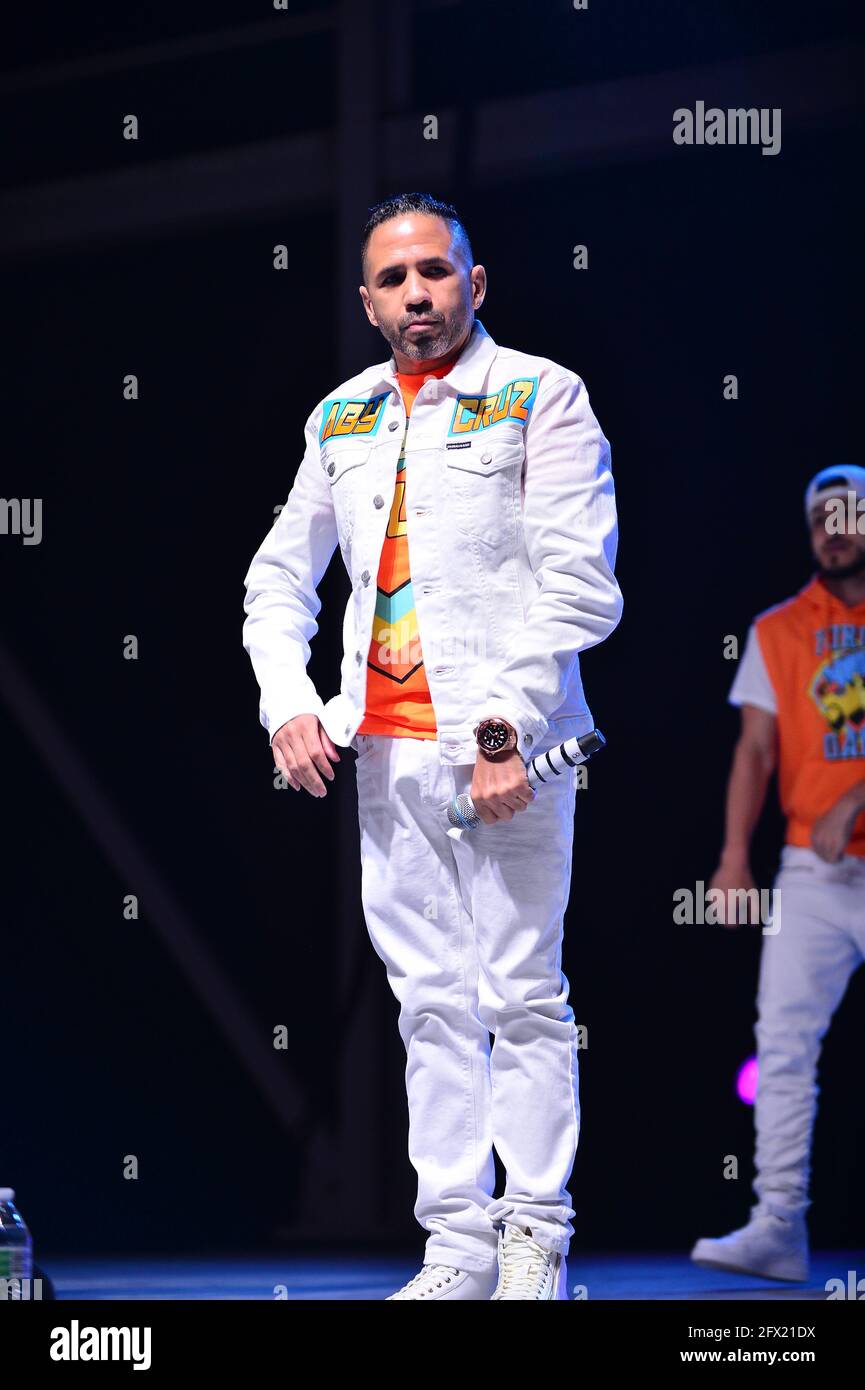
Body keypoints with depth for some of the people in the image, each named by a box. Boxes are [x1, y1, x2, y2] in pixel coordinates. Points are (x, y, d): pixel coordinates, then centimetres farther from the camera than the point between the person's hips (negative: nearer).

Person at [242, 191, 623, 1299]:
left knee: (522, 992, -4)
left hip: (508, 745, -5)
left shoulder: (541, 398, 0)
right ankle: (457, 1241, 7)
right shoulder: (342, 417, 15)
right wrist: (288, 701, 5)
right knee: (430, 999, 4)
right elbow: (279, 579, 21)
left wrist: (510, 724, -15)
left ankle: (537, 1235, 2)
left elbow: (580, 582, -7)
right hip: (387, 748, 5)